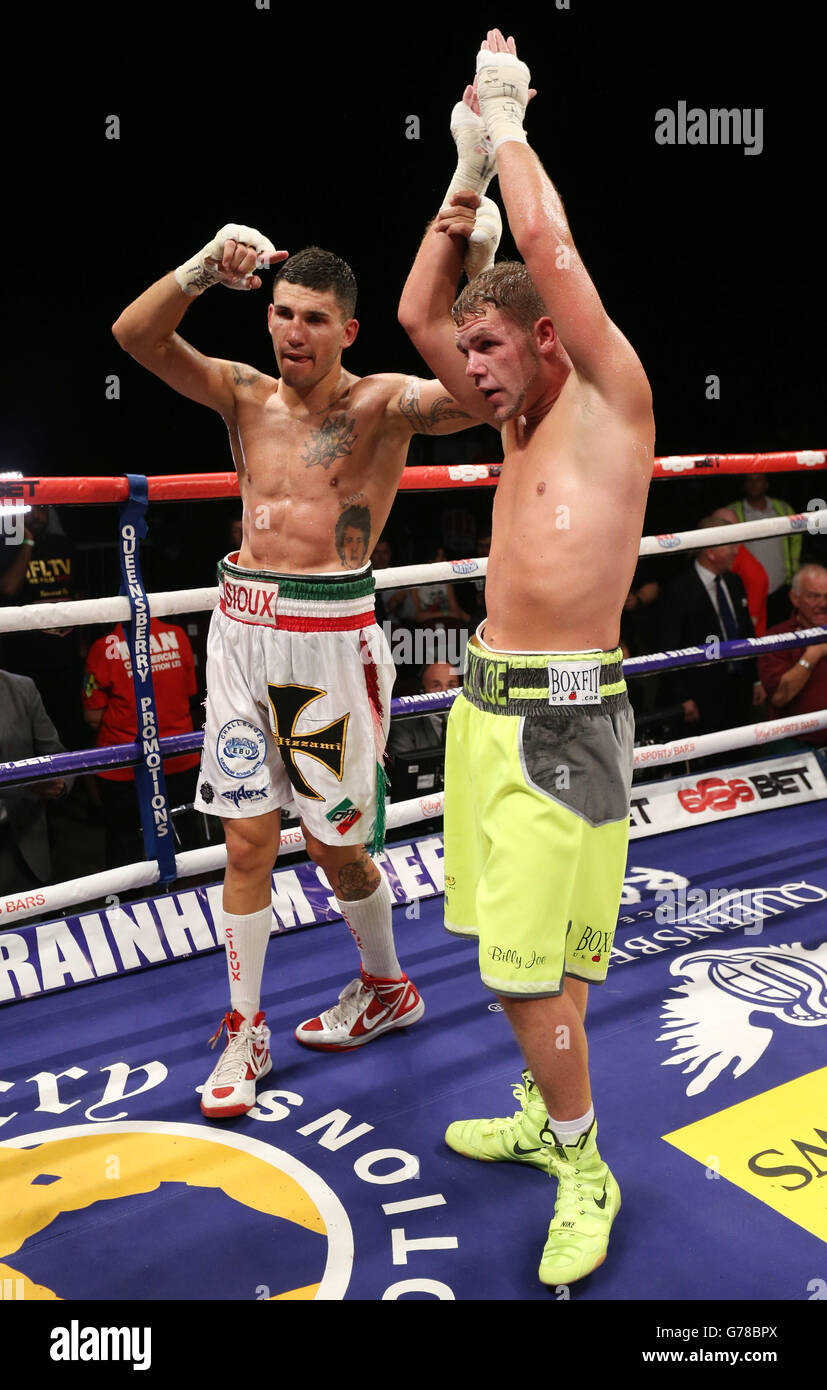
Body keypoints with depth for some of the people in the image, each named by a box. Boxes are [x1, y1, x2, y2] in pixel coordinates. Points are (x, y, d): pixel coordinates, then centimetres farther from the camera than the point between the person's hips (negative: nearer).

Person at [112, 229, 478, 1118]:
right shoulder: (246, 396, 10)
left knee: (334, 842, 8)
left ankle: (386, 987, 36)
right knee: (247, 841, 7)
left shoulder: (383, 405, -2)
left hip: (328, 636, -4)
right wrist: (204, 268, -15)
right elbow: (134, 334, 0)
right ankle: (245, 1031, 22)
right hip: (241, 629, 4)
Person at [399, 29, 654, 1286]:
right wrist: (467, 169, 14)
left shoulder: (613, 400, -6)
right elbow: (417, 313, 18)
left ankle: (583, 1171, 14)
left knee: (528, 968, -7)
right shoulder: (518, 415, 15)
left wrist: (509, 121, 1)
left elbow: (550, 249, -16)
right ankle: (547, 1117, 34)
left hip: (561, 718, -8)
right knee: (524, 949, 17)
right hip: (485, 700, 8)